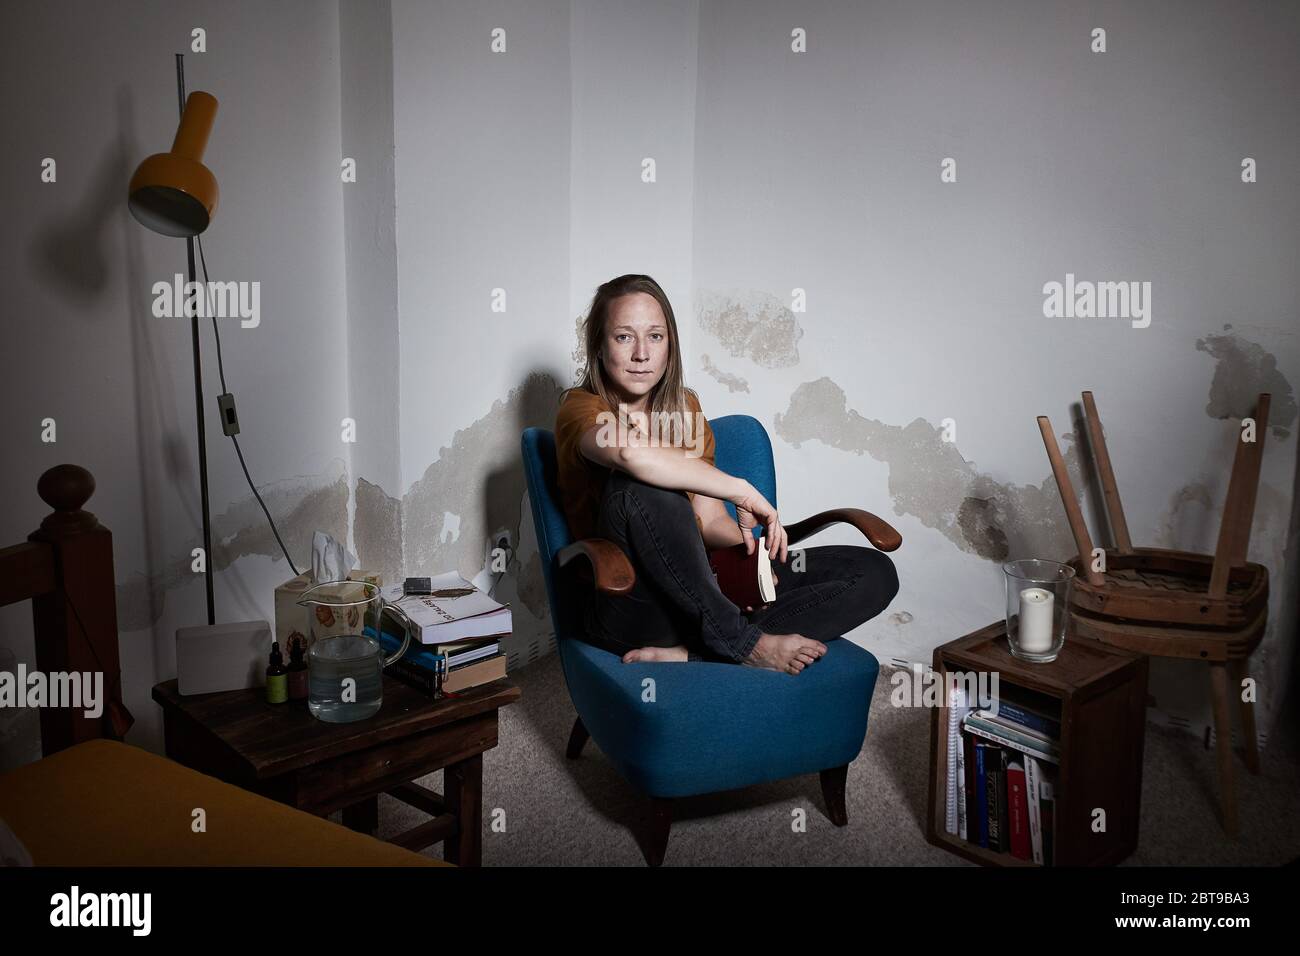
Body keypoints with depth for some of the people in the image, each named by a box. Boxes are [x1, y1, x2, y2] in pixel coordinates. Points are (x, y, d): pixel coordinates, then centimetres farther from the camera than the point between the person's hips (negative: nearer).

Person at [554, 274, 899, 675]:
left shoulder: (685, 407, 15)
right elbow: (630, 452, -31)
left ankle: (689, 653, -23)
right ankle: (742, 641, -22)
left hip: (700, 588, 6)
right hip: (631, 608, -6)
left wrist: (744, 542, -12)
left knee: (875, 571, -8)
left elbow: (710, 518, 10)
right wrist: (740, 490, -26)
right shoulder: (581, 408, -5)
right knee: (640, 485, -35)